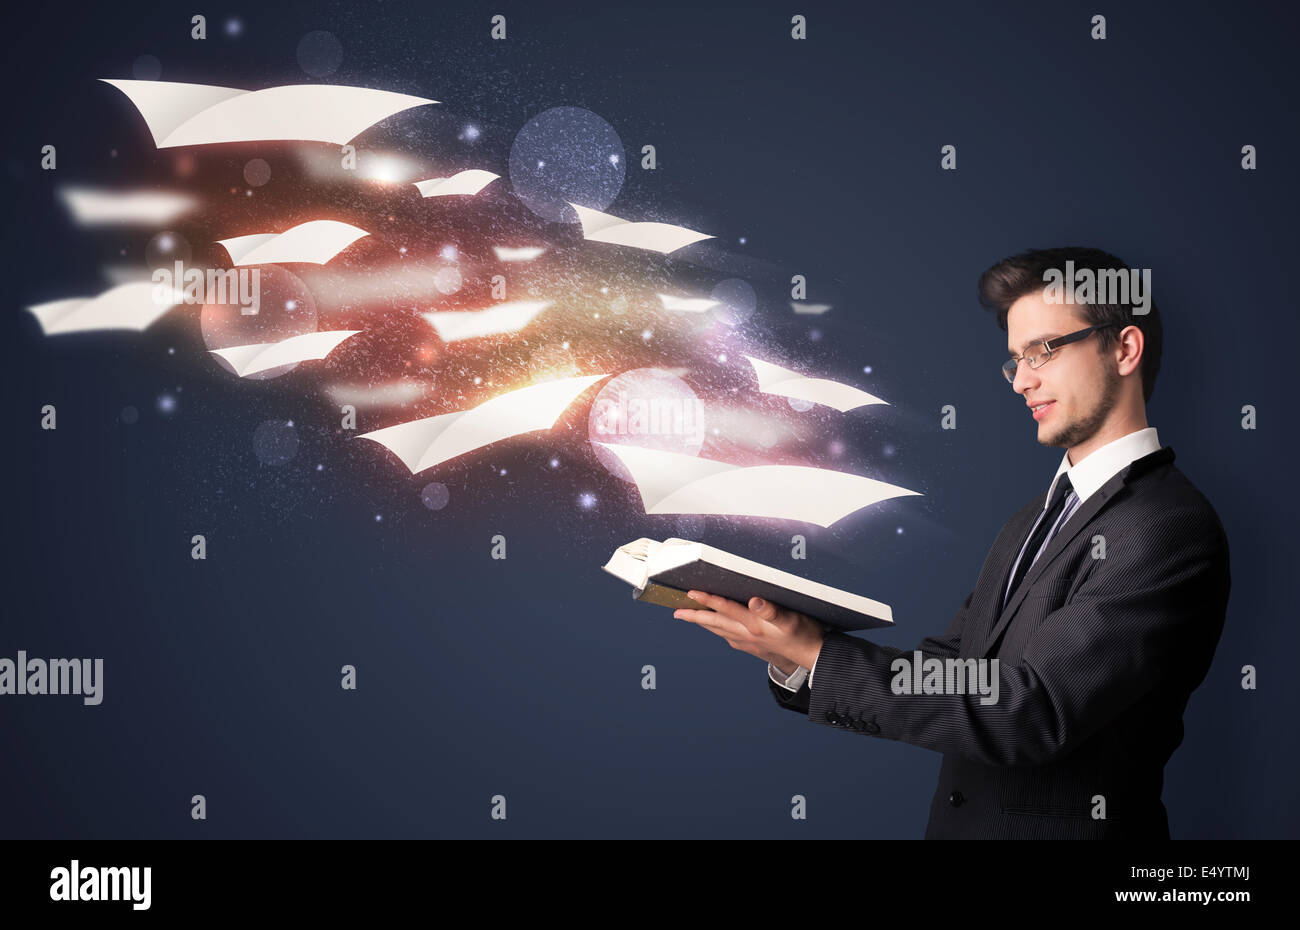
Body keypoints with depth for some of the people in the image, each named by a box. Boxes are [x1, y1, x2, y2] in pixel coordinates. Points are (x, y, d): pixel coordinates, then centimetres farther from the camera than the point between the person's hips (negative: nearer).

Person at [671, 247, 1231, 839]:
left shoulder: (1172, 529, -18)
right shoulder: (1032, 521, 10)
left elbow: (1027, 715, -24)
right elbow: (943, 670, 5)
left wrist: (814, 652, -22)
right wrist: (791, 655, -11)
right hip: (959, 819, 7)